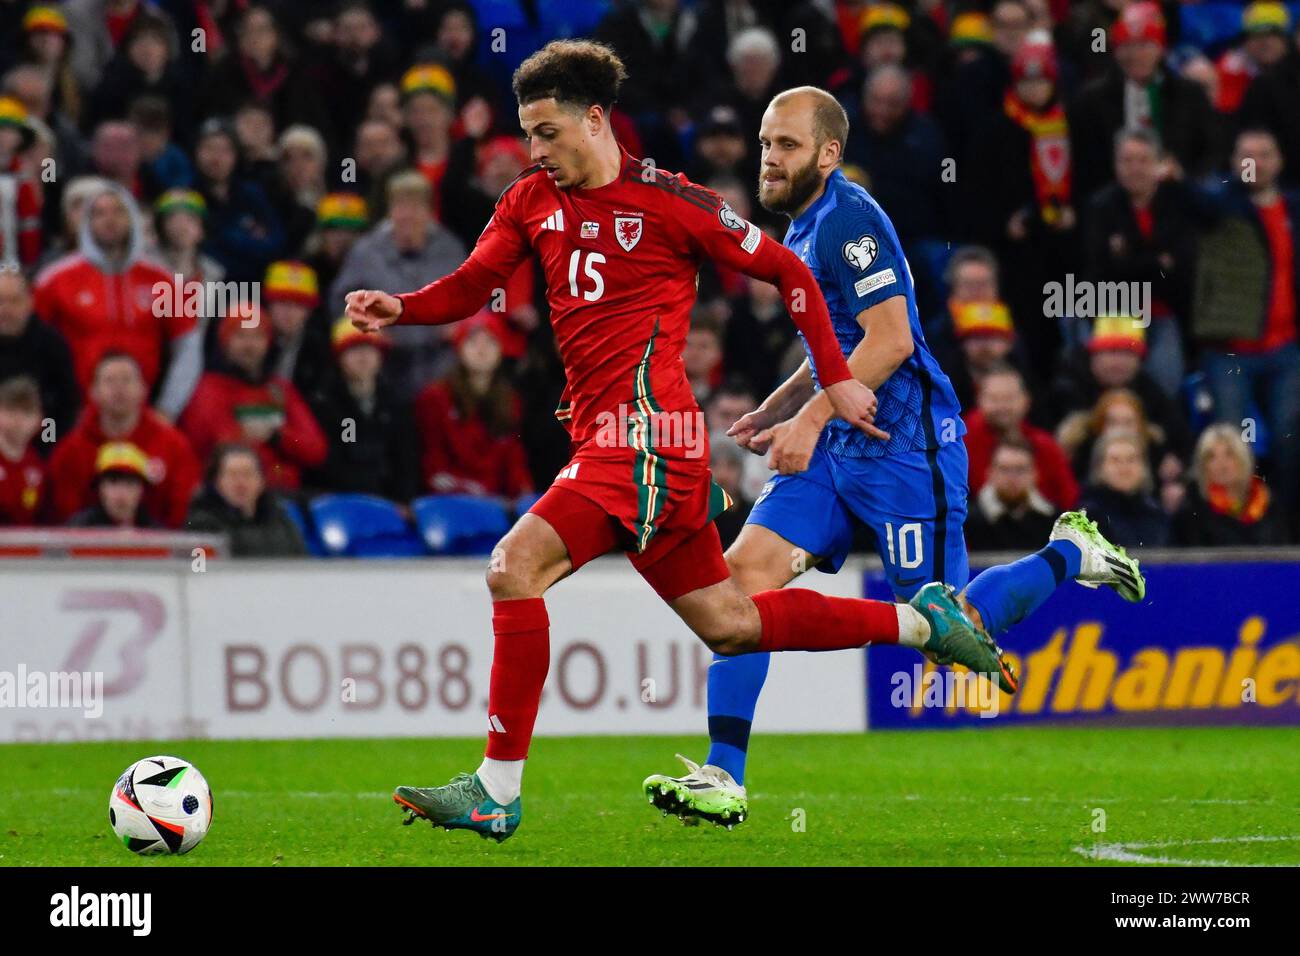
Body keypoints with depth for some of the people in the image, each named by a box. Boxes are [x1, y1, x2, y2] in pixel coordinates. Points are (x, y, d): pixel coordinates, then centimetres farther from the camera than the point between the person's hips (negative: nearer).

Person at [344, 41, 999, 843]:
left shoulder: (666, 202, -6)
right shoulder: (533, 200, 13)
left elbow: (787, 271, 2)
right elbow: (472, 287, 9)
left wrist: (835, 377, 1)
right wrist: (401, 308, -10)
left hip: (646, 431, -8)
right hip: (603, 436, 8)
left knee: (516, 567, -20)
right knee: (729, 625, 14)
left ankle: (498, 790, -17)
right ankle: (922, 624, 27)